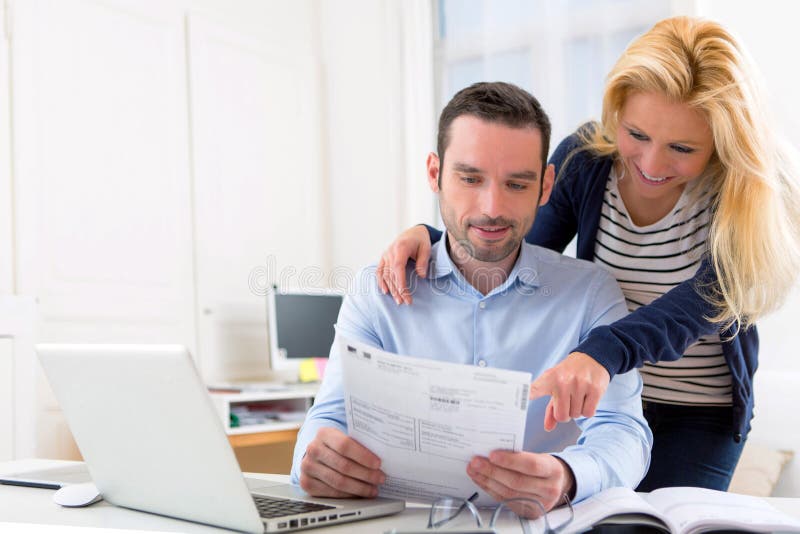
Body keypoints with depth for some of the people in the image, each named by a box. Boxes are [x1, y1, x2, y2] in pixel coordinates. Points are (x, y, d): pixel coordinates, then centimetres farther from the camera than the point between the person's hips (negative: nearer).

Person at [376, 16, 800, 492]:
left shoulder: (754, 194, -17)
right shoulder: (584, 158, -10)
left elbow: (704, 301, -33)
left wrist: (603, 354, -53)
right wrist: (431, 237, -21)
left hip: (698, 416, -2)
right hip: (592, 399, 2)